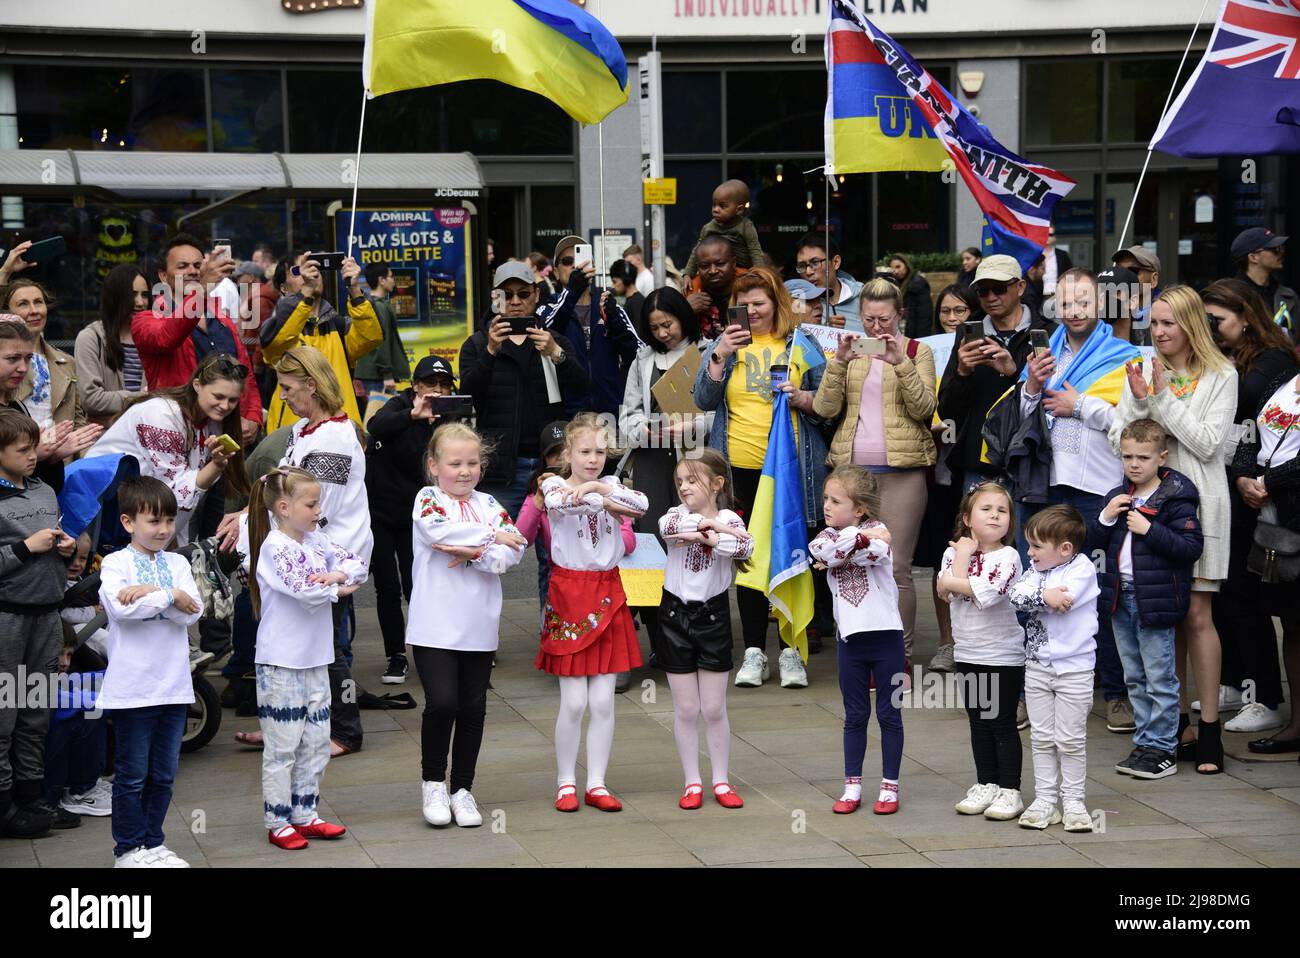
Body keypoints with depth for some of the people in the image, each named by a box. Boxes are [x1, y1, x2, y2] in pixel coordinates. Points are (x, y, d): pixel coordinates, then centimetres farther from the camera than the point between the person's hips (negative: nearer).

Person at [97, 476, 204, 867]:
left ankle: (152, 843, 24)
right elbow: (120, 607, -22)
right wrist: (171, 596, -15)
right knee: (132, 775, 4)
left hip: (173, 686, 5)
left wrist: (150, 592, -18)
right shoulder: (116, 563, -5)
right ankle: (128, 848, 14)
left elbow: (192, 612, -5)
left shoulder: (178, 564, 9)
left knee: (164, 774, 12)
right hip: (133, 685, -5)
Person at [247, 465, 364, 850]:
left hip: (315, 660, 8)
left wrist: (337, 573, -13)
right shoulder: (275, 547, -15)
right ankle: (277, 822, 8)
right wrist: (337, 590, -10)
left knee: (316, 743, 12)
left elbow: (357, 564, 7)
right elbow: (303, 589, -26)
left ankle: (303, 814, 22)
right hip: (282, 664, -8)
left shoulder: (316, 541, 8)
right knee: (282, 746, 0)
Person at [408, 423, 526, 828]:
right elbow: (439, 530, -22)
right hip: (435, 626, -4)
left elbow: (512, 553, -2)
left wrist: (472, 552, -18)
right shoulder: (427, 500, -1)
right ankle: (433, 782, 9)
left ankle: (462, 788, 21)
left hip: (479, 626, 4)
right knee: (442, 703, -12)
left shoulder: (489, 504, 10)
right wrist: (492, 537, -13)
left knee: (473, 708, 7)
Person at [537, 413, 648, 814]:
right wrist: (605, 501, -25)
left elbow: (642, 504, -13)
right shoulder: (554, 484, -3)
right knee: (574, 701, -2)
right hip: (568, 593, -3)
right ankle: (566, 782, 11)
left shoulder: (610, 484, 8)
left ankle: (596, 783, 11)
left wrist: (598, 486, -20)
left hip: (607, 595, 3)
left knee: (603, 701, 3)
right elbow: (559, 501, -28)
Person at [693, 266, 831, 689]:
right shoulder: (726, 343, 12)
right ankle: (754, 652, 11)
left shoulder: (801, 345, 6)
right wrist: (719, 355, -9)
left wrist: (802, 398, -14)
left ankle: (791, 651, 8)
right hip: (740, 468, 2)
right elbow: (705, 400, 3)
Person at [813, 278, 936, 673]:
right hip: (852, 468, 3)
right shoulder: (849, 351, 14)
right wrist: (839, 362, -10)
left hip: (901, 470, -3)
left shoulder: (917, 352, 6)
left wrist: (901, 363, -17)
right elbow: (825, 408, 3)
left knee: (897, 567, -6)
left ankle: (901, 655, 1)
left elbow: (924, 409, -6)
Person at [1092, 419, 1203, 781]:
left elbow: (1191, 547, -18)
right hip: (1121, 597, 7)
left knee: (1160, 679, -1)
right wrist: (1106, 517, -5)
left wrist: (1149, 529, -24)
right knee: (1135, 679, 15)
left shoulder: (1175, 498, -11)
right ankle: (1144, 743, 24)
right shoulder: (1118, 496, 9)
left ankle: (1162, 748, 4)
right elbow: (1096, 539, 15)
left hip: (1156, 598, -7)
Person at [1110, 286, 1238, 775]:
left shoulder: (1220, 377, 0)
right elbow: (1118, 440, 7)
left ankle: (1209, 729, 0)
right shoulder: (1142, 372, 11)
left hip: (1196, 500, -4)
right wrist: (1140, 401, -9)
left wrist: (1165, 397, -12)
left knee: (1196, 614, -5)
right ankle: (1175, 723, 13)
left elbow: (1207, 443, -9)